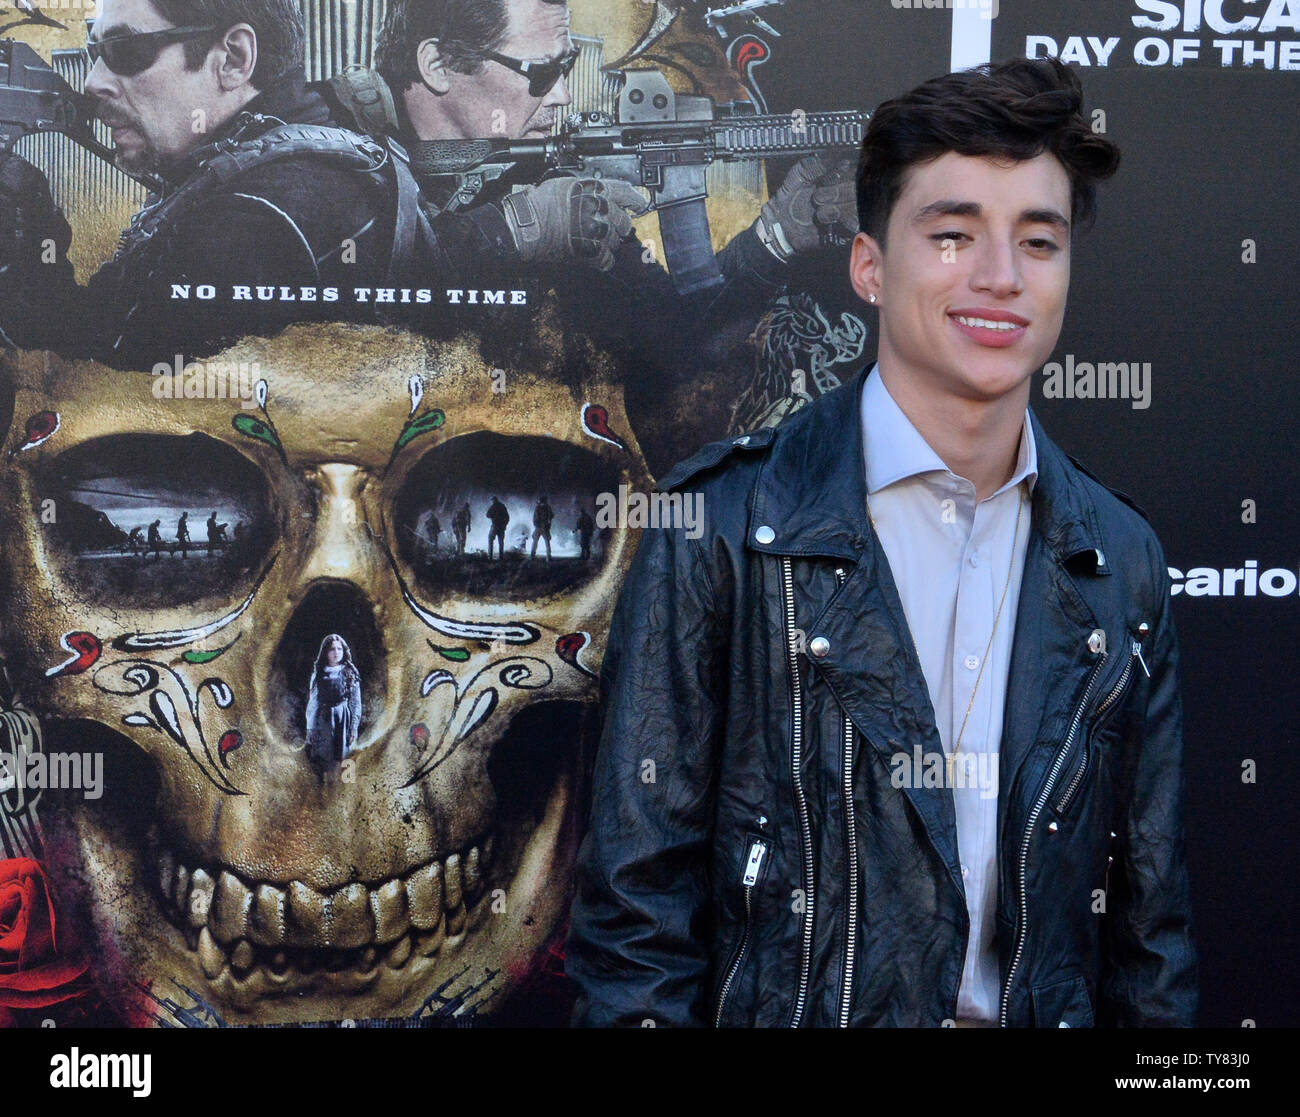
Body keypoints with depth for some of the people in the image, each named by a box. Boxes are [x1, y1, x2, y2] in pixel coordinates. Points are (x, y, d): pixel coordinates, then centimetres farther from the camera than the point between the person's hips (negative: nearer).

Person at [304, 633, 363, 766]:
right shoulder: (318, 674, 4)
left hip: (344, 720, 0)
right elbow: (312, 702, 6)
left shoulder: (350, 674, 3)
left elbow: (356, 703, 4)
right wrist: (310, 728, 2)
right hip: (324, 721, 0)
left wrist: (353, 728, -2)